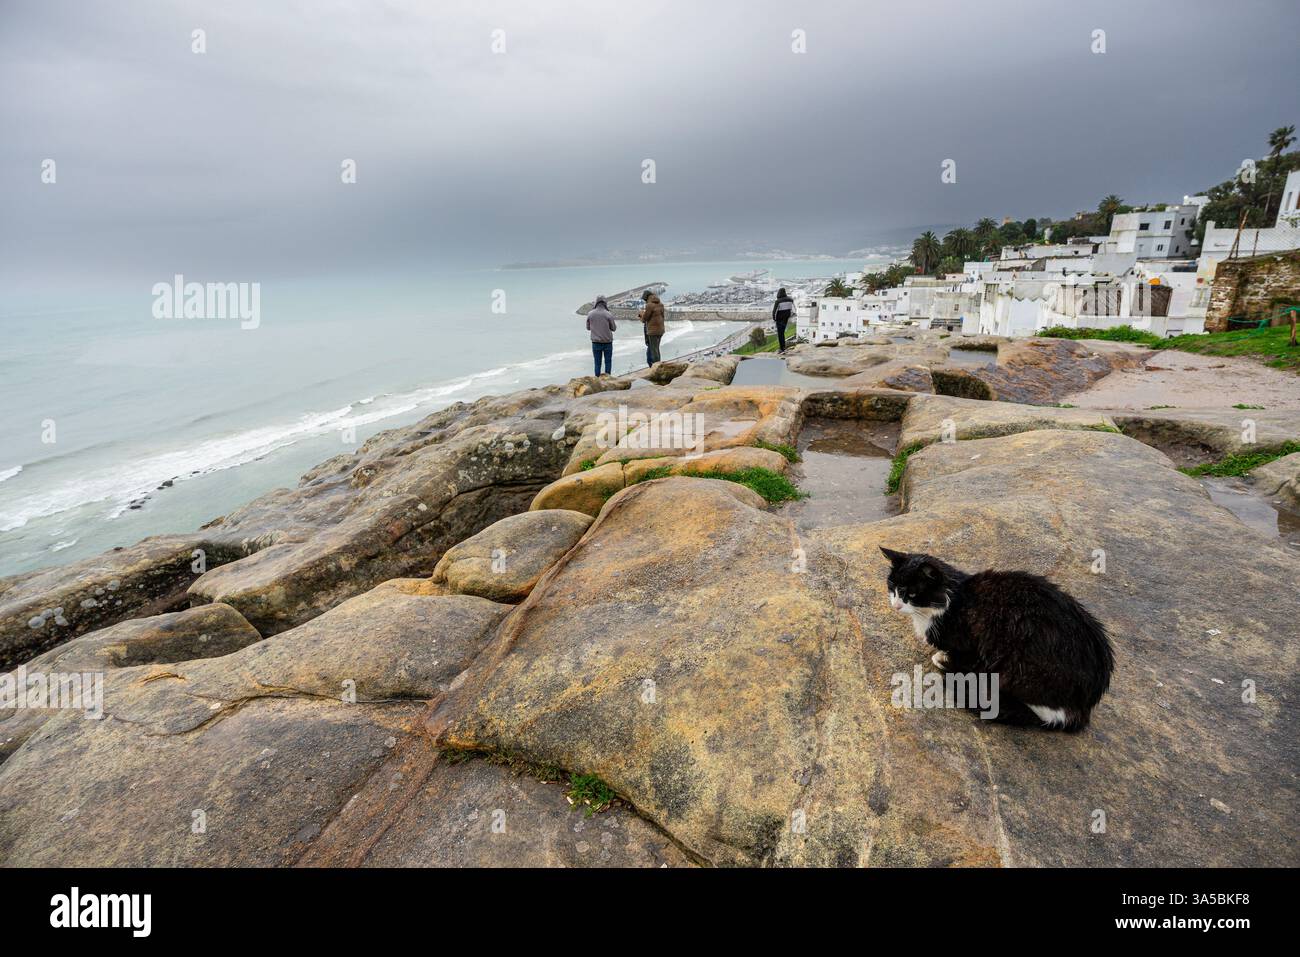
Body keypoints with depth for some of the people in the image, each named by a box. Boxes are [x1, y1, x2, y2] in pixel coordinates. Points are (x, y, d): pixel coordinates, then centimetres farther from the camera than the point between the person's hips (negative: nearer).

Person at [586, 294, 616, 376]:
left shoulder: (590, 314, -4)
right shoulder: (609, 314, -11)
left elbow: (588, 327, 8)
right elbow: (613, 328, -2)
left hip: (595, 342, 2)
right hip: (607, 342, -2)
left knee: (597, 363, 8)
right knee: (608, 362, 10)